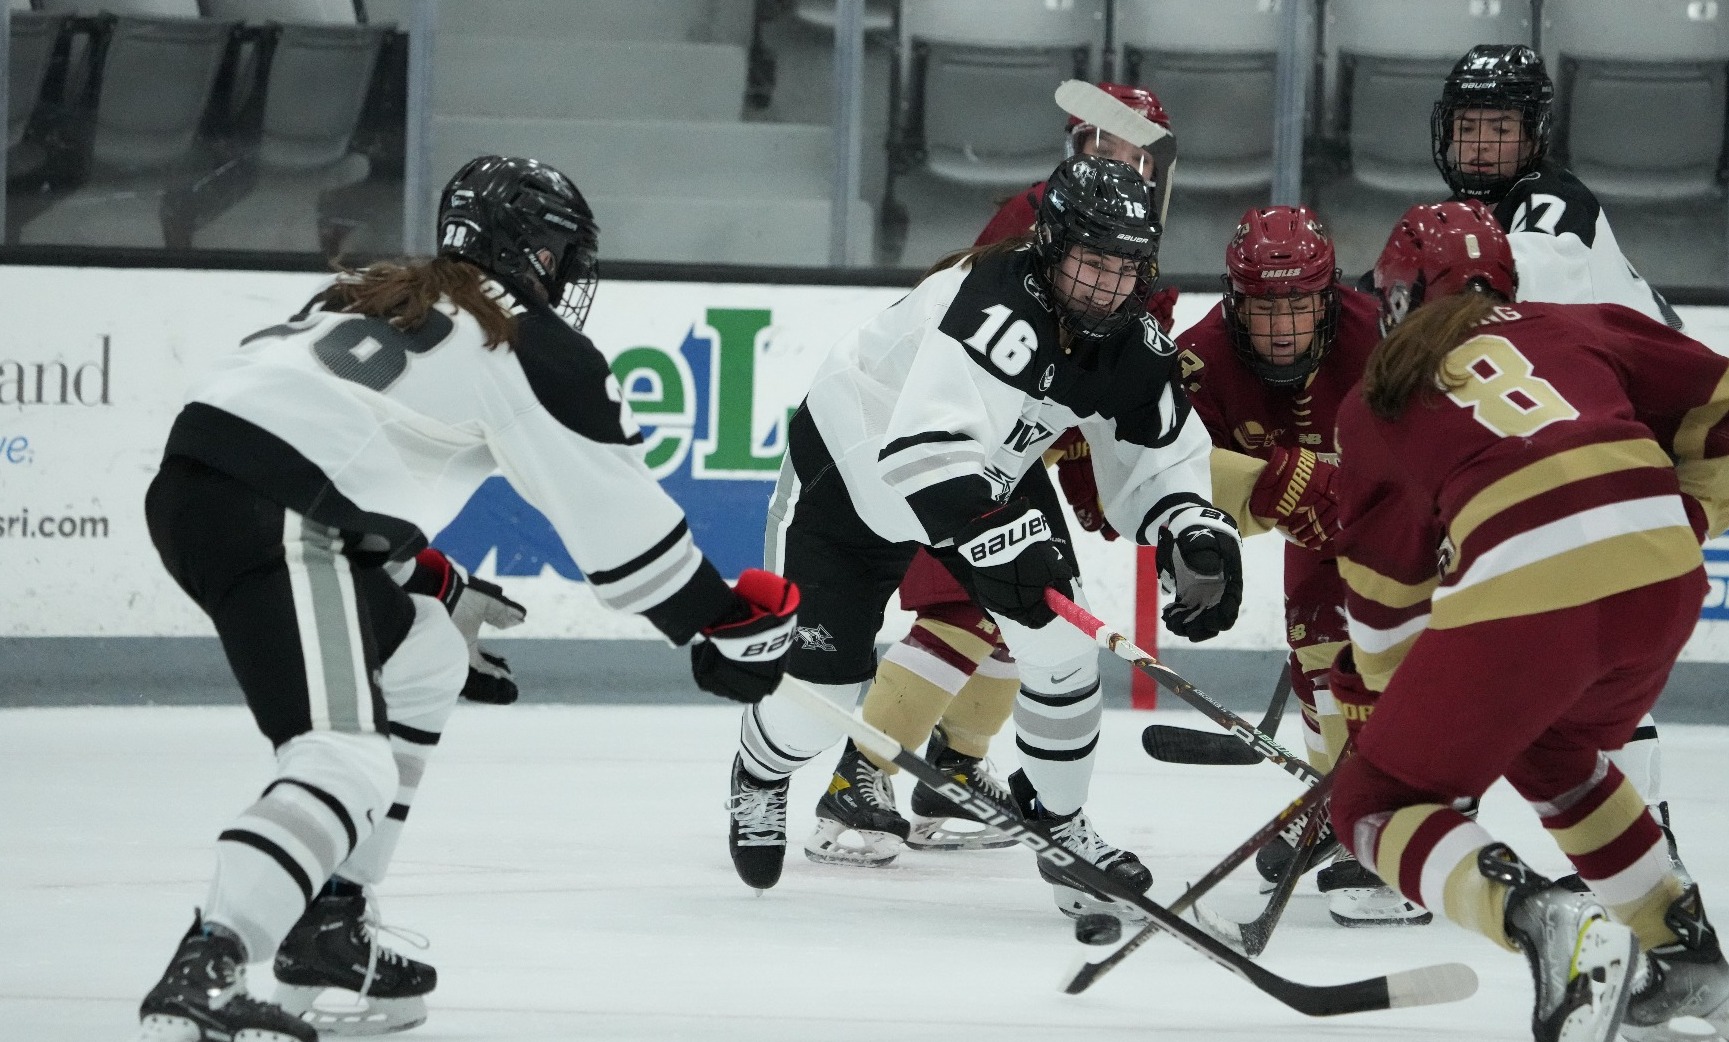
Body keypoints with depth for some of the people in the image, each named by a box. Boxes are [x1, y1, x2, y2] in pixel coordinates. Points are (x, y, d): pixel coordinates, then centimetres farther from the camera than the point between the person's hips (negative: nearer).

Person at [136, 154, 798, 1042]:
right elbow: (620, 519, 7)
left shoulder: (380, 298, 27)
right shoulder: (534, 343, 4)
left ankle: (326, 931, 24)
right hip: (267, 512, -9)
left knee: (420, 658, 26)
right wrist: (722, 625, 17)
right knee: (349, 756, -17)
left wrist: (436, 587, 39)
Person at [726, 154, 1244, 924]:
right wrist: (996, 539, -58)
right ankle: (759, 779, 32)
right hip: (852, 463, -6)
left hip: (992, 472, 6)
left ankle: (1058, 819, 13)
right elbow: (923, 447, -50)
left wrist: (1200, 537, -22)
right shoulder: (995, 308, -39)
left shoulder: (1131, 349, -14)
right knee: (822, 678, -3)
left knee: (1058, 642, -8)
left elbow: (1154, 464, -3)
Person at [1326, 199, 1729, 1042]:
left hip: (1524, 594, -5)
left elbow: (1384, 589, 26)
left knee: (1375, 805, 9)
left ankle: (1551, 930, -17)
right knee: (1552, 751, 34)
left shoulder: (1377, 402, 20)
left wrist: (1369, 705, 39)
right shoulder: (1578, 328, 23)